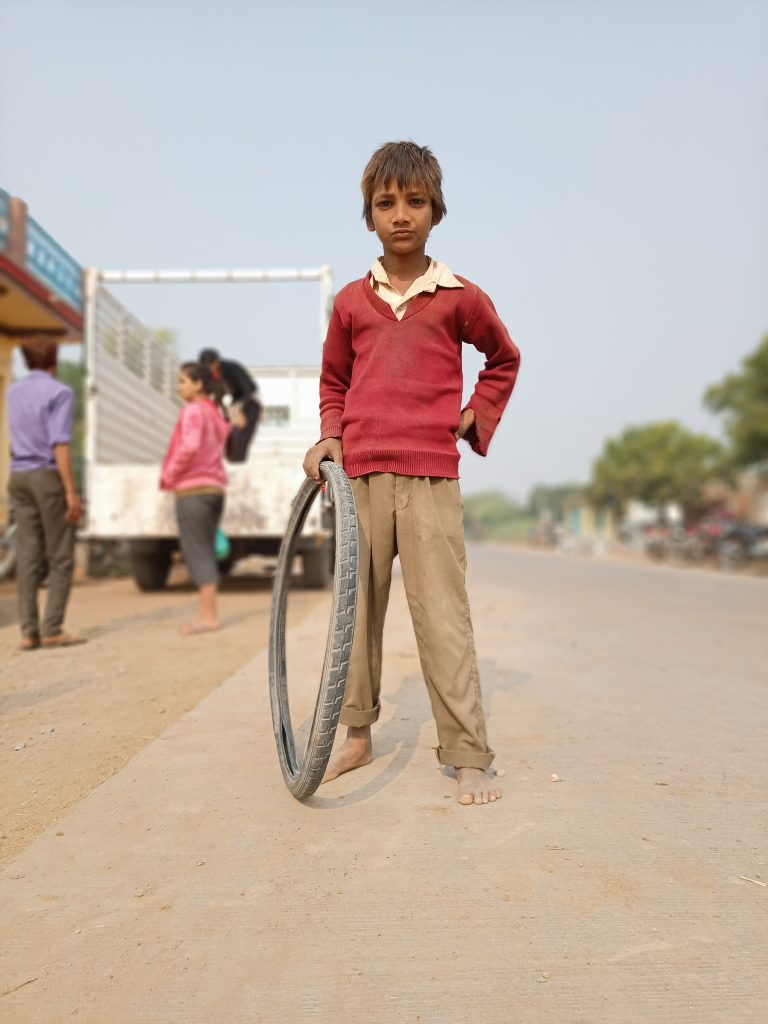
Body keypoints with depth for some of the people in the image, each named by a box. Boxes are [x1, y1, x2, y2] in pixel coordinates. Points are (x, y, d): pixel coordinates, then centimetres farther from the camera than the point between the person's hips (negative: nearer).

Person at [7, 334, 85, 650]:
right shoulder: (60, 392, -9)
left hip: (19, 477, 6)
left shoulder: (13, 392, 13)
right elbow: (59, 444, -17)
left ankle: (29, 631, 3)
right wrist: (71, 491, -19)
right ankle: (52, 630, -3)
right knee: (60, 559, 0)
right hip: (49, 474, -6)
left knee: (28, 558, 4)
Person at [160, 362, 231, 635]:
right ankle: (208, 613, 16)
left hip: (193, 489, -9)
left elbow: (189, 447, -22)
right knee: (206, 553, 12)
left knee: (197, 553, -5)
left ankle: (208, 616, -4)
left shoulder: (193, 411, -10)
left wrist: (168, 475, -12)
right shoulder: (214, 412, 16)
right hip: (215, 487, 9)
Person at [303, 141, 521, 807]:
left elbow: (504, 361, 22)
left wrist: (473, 419, 10)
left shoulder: (461, 298, 5)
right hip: (360, 476, 3)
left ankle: (470, 757, 3)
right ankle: (358, 736, 24)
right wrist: (329, 436, 6)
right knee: (359, 609, 9)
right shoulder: (351, 301, 11)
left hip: (430, 478, -3)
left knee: (442, 615, -6)